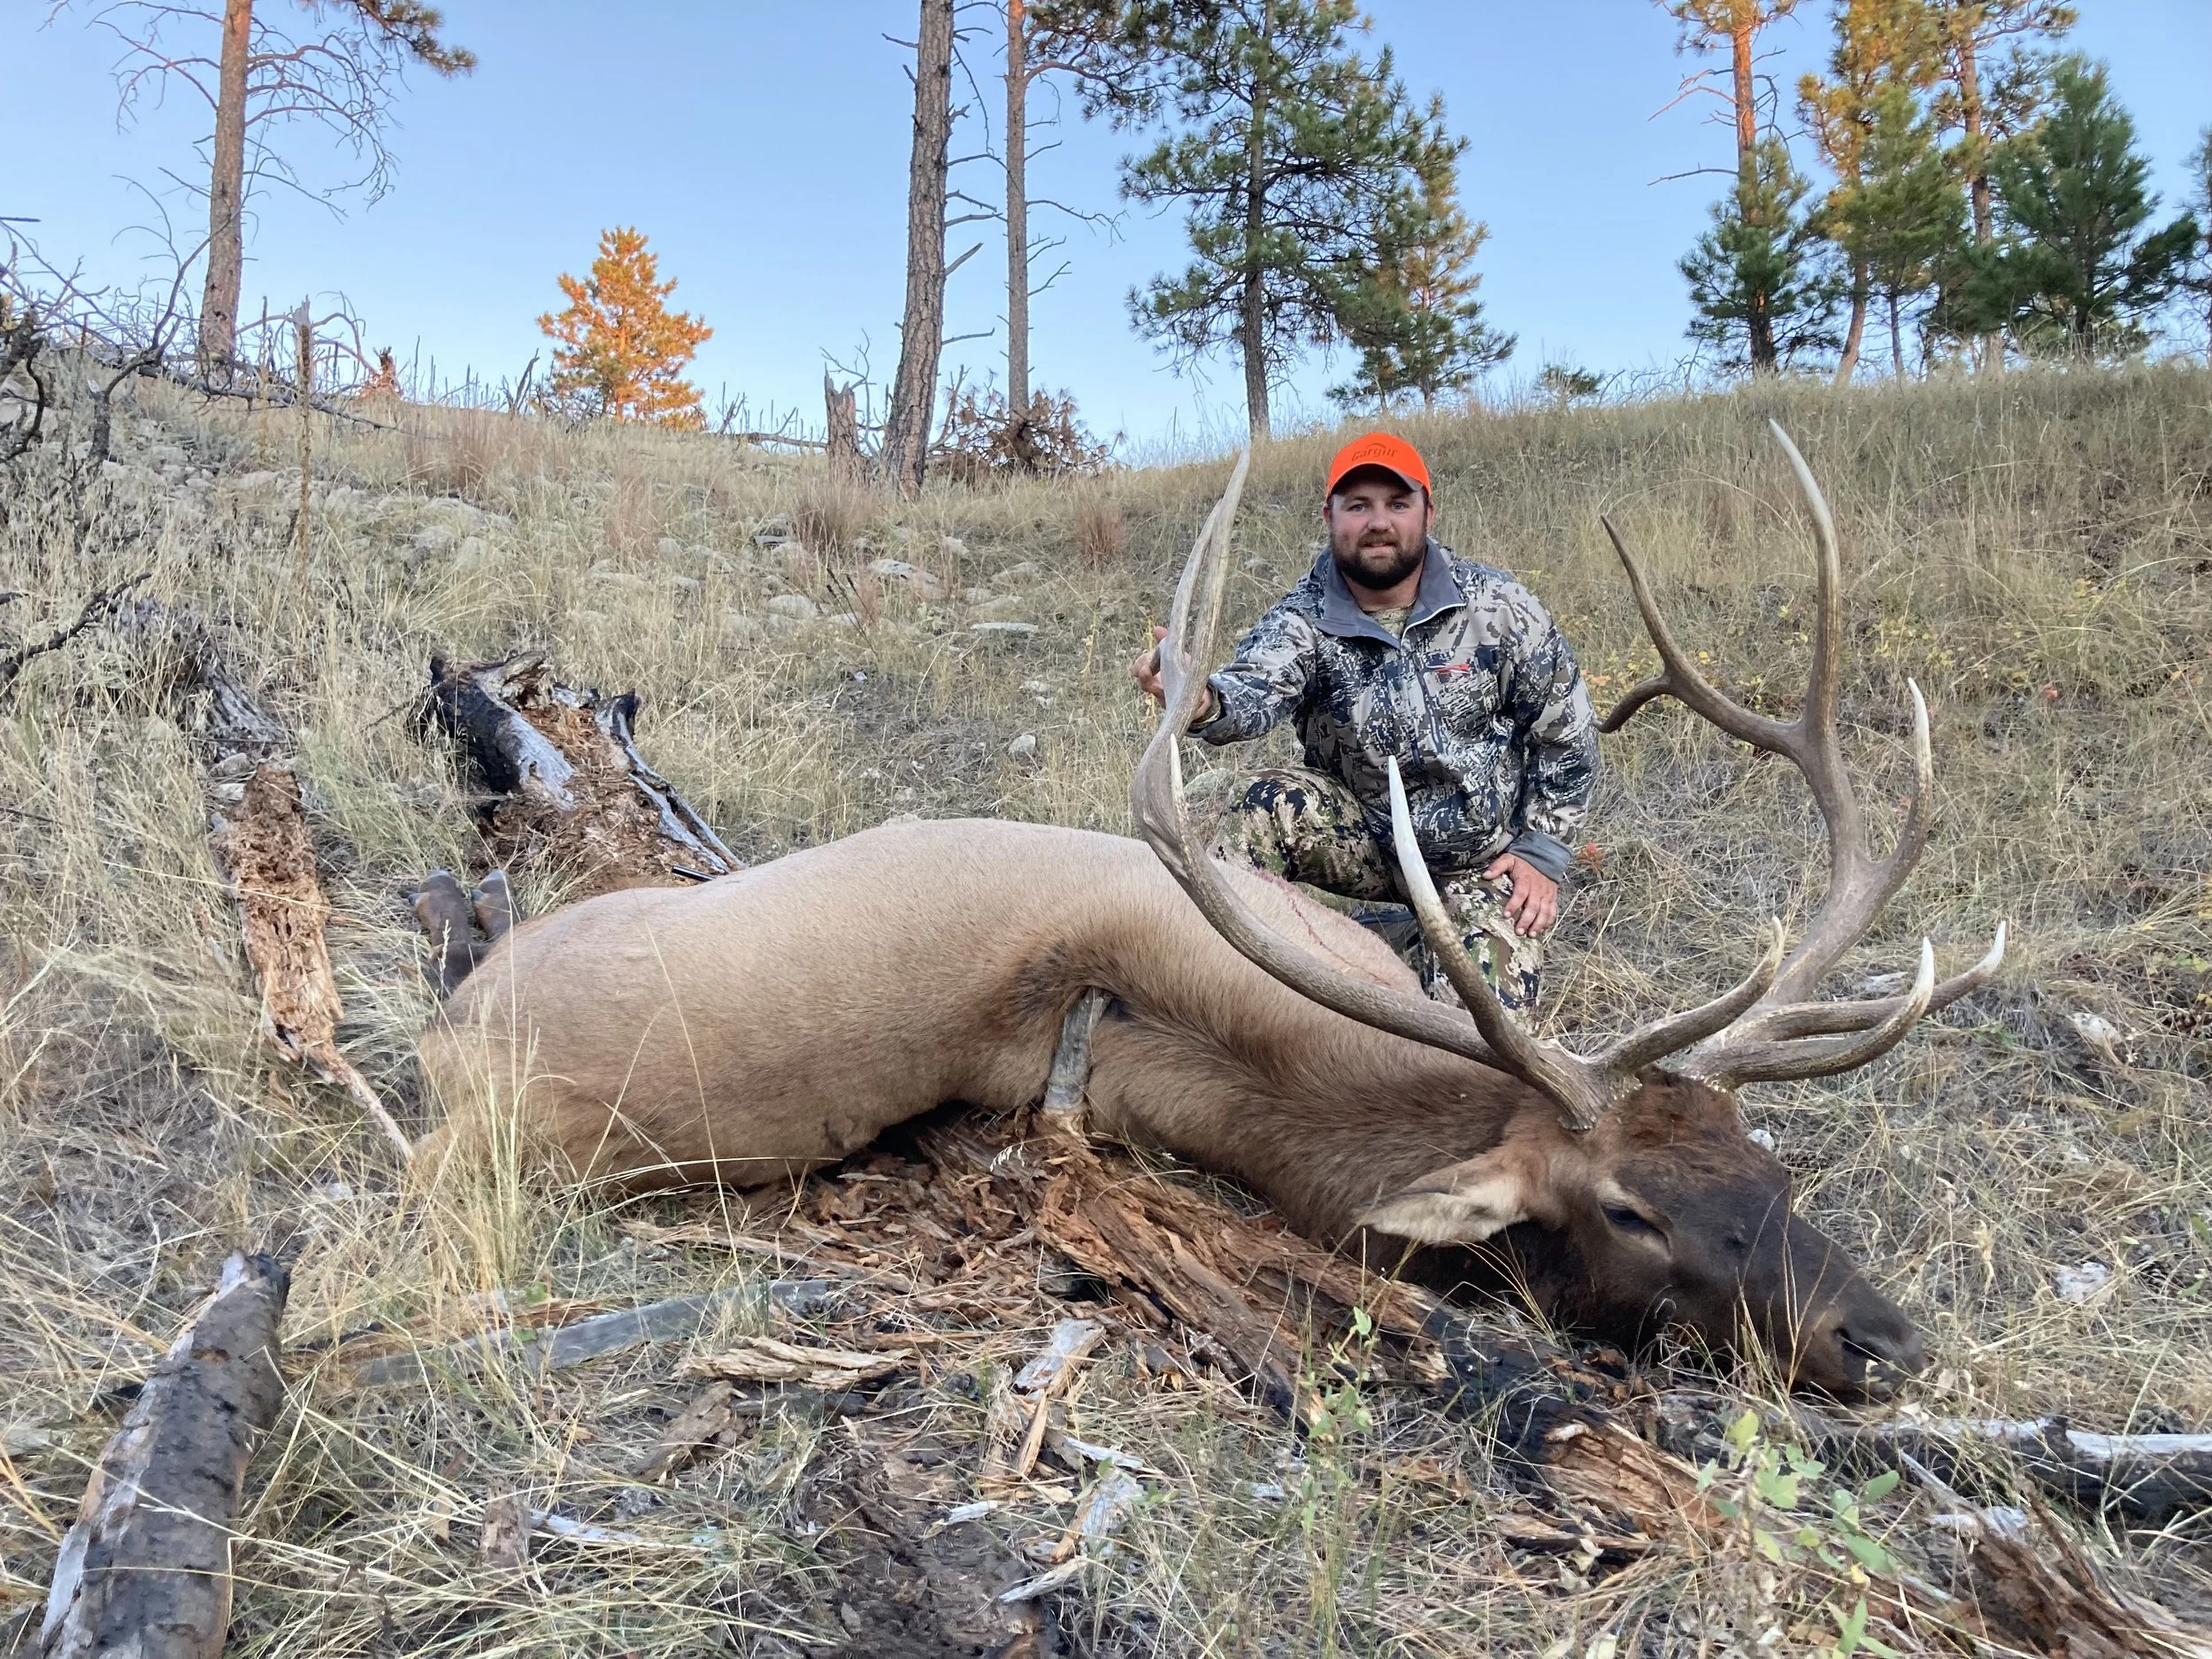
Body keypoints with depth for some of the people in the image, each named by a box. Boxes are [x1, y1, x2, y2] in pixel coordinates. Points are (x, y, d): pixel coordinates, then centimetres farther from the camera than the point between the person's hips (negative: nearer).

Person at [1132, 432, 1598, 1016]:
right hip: (1364, 843, -1)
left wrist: (1541, 852, -4)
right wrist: (1201, 702, -56)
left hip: (1480, 864, 1)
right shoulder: (1303, 619, -10)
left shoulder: (1497, 607, -9)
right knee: (1266, 804, -30)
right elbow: (1256, 694, -33)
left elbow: (1565, 733, 0)